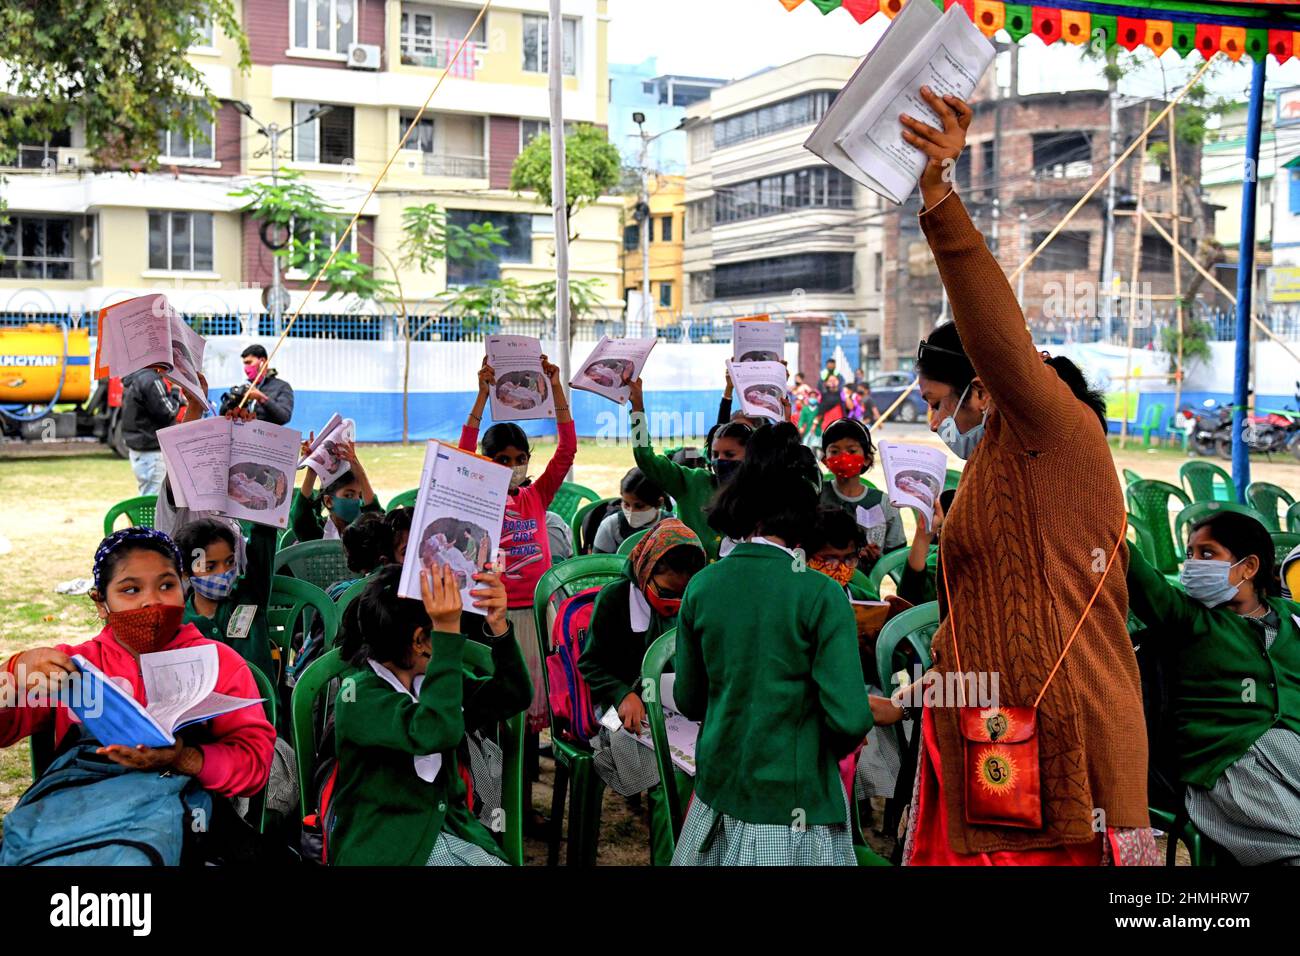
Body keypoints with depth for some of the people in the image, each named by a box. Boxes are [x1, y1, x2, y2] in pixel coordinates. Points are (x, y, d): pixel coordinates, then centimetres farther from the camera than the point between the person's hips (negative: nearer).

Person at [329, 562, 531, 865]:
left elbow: (512, 699, 4)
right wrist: (448, 633, -31)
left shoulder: (430, 679, 9)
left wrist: (498, 627, -11)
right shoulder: (359, 696, -12)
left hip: (452, 835, 6)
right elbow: (435, 732, -29)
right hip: (383, 849, -6)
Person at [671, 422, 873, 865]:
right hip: (794, 804, -4)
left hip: (718, 793, 4)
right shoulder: (821, 596, -15)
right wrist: (828, 750, 4)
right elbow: (851, 719, -17)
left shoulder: (701, 586, -4)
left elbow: (688, 700, 5)